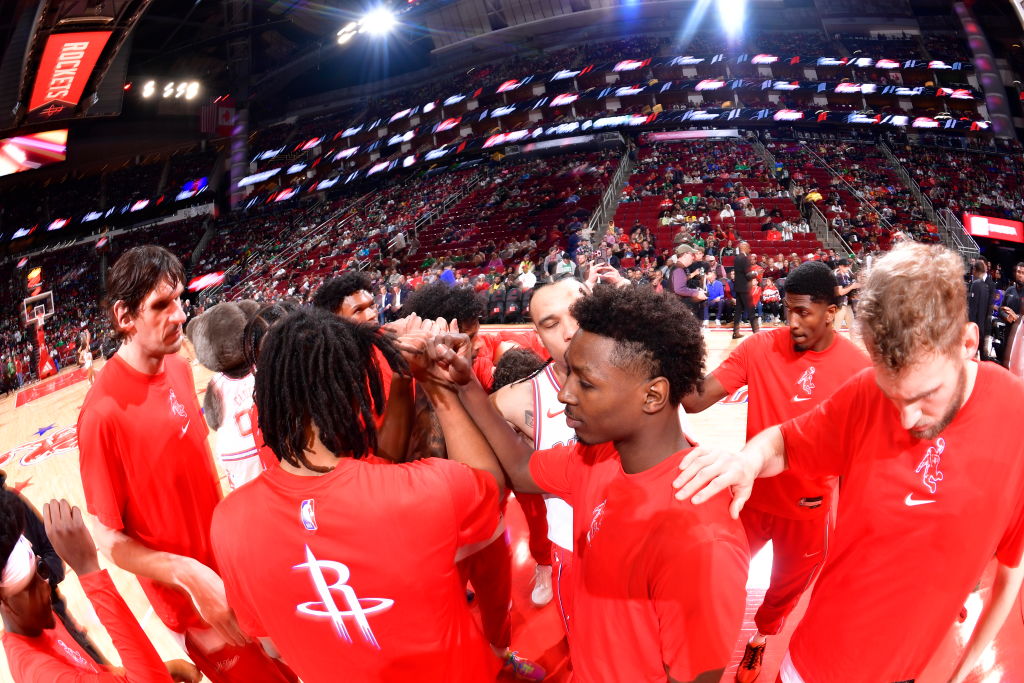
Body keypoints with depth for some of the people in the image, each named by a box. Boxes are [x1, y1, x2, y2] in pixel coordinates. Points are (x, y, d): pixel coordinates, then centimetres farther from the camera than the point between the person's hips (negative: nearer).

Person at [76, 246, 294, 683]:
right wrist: (187, 574, -30)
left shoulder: (179, 367, -5)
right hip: (192, 601, -7)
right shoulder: (104, 412, -26)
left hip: (230, 563, 7)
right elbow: (109, 538, -19)